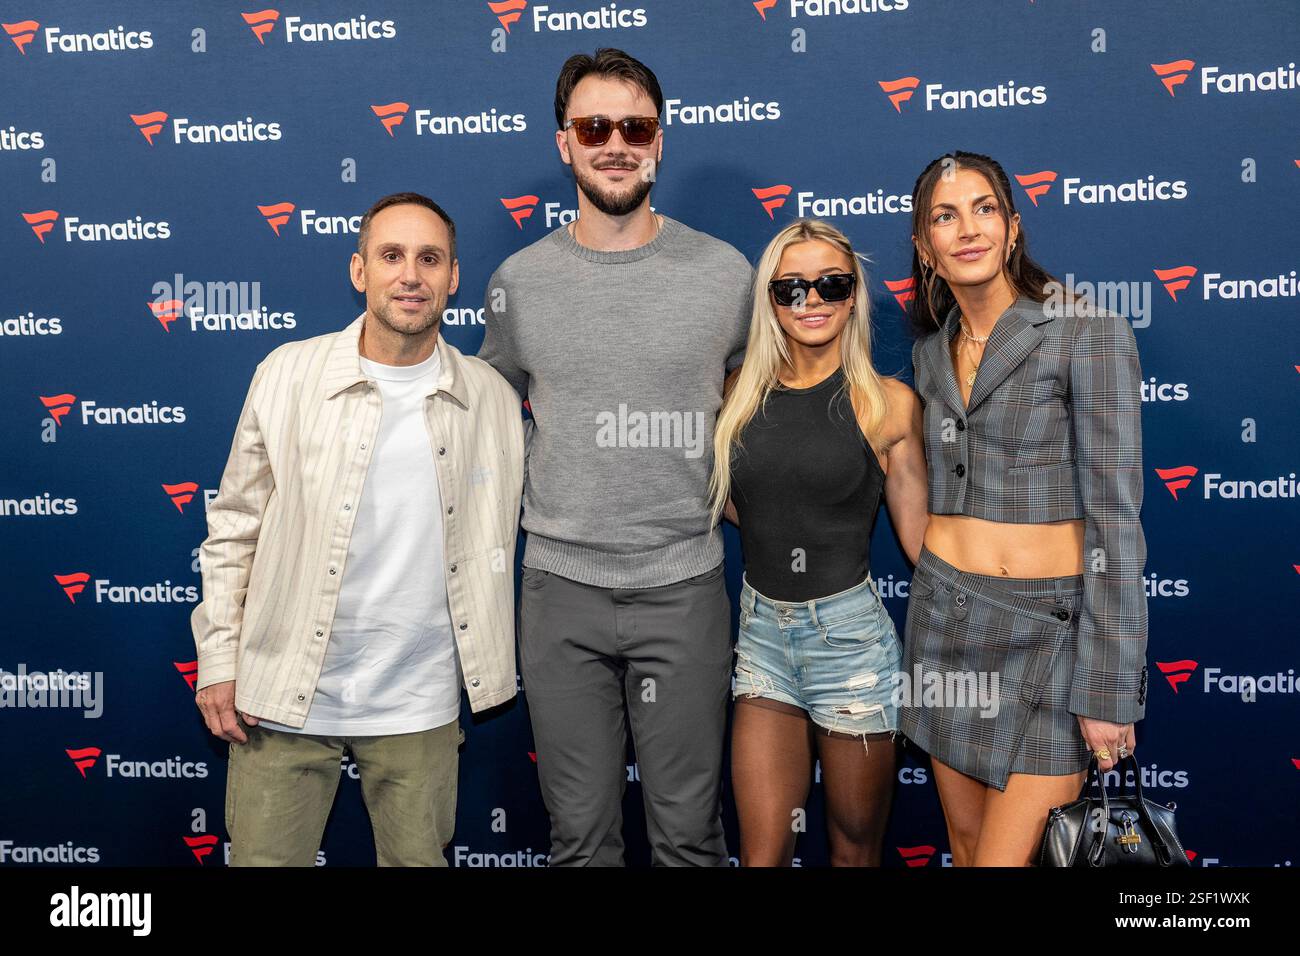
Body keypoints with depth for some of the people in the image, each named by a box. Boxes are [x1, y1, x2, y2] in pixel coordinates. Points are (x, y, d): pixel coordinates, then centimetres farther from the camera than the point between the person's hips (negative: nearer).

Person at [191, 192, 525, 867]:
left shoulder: (493, 399, -1)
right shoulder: (286, 375, -4)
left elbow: (492, 537, 11)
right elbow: (233, 528, 2)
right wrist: (219, 661, 0)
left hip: (419, 707, 1)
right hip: (283, 699, -1)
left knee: (418, 858, 15)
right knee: (263, 857, 10)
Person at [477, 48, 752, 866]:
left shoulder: (725, 272, -2)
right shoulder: (519, 281, 2)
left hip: (684, 586, -1)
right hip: (560, 590, 1)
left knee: (689, 832, 11)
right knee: (580, 835, 15)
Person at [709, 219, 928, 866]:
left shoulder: (888, 402, -5)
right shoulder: (740, 393, 4)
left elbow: (918, 533, -1)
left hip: (848, 634, -2)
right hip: (761, 630, 2)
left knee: (855, 849, 14)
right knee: (761, 853, 6)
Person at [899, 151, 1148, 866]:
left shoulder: (1089, 333, -10)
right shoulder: (932, 350, 9)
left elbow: (1114, 517, -12)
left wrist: (1109, 688, -14)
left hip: (1051, 628, -5)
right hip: (946, 618, 6)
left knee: (1003, 857, -5)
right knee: (966, 844, 15)